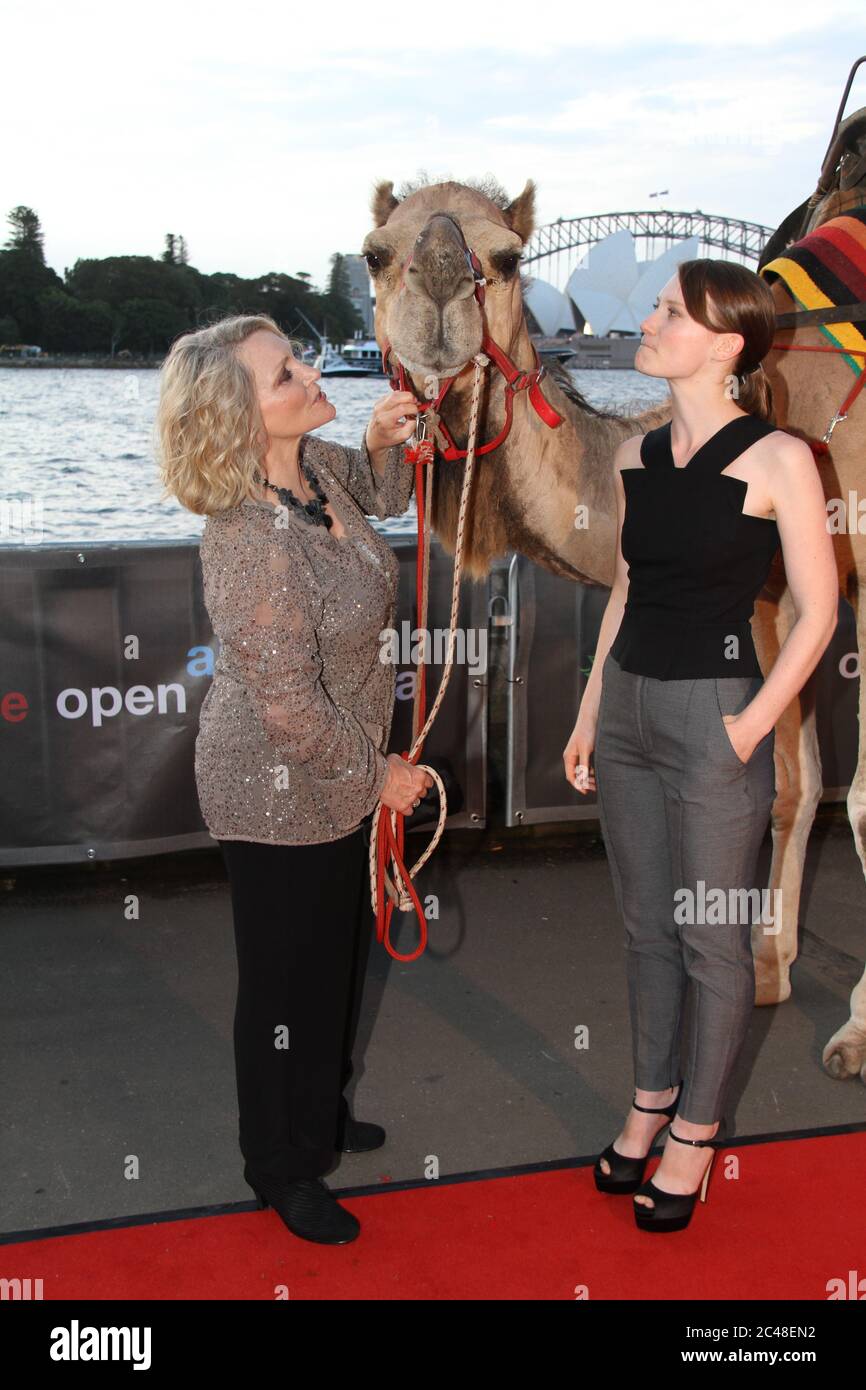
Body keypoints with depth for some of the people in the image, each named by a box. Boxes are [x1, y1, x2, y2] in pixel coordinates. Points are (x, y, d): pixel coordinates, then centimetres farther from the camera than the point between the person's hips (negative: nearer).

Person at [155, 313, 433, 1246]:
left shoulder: (310, 462, -7)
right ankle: (283, 1170, 36)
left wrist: (384, 443, -5)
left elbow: (381, 498, 17)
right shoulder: (253, 545, -33)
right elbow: (291, 709, -27)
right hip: (279, 794, -9)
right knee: (289, 981, 11)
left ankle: (320, 1116, 50)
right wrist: (378, 774, -12)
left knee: (343, 954, 25)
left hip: (339, 777, 9)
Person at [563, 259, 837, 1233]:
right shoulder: (634, 457, 7)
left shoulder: (778, 460, -11)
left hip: (712, 712, -6)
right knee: (645, 927, 17)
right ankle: (650, 1099, 34)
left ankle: (695, 1131, 23)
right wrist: (588, 713, 14)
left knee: (712, 941, 7)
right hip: (627, 705, 6)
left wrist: (750, 728, -13)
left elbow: (817, 611, -9)